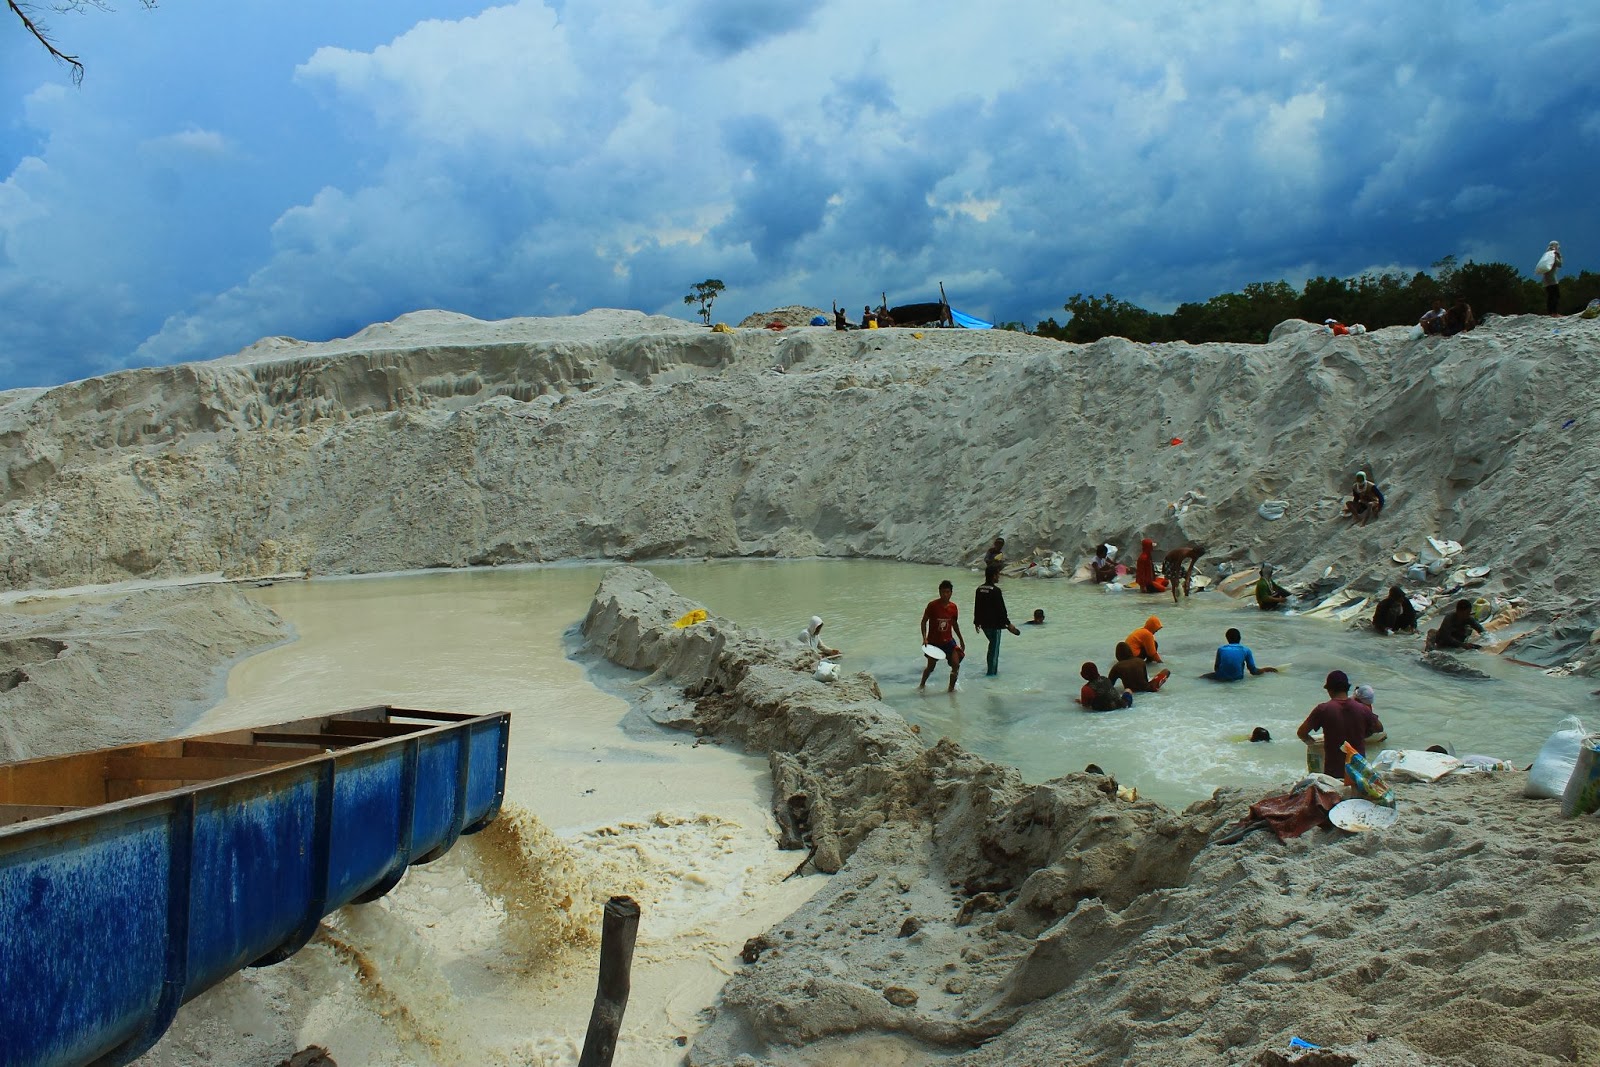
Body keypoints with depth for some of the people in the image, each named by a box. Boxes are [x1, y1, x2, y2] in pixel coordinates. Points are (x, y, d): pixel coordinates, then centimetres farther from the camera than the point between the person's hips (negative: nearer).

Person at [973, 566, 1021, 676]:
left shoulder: (980, 589, 4)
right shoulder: (996, 590, -19)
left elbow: (977, 607, 12)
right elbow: (1001, 609, -17)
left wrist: (977, 621, 21)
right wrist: (1008, 623, -9)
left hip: (984, 623, 8)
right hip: (994, 624, -8)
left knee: (993, 644, 23)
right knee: (994, 647, 2)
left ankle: (992, 669, 27)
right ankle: (991, 672, 6)